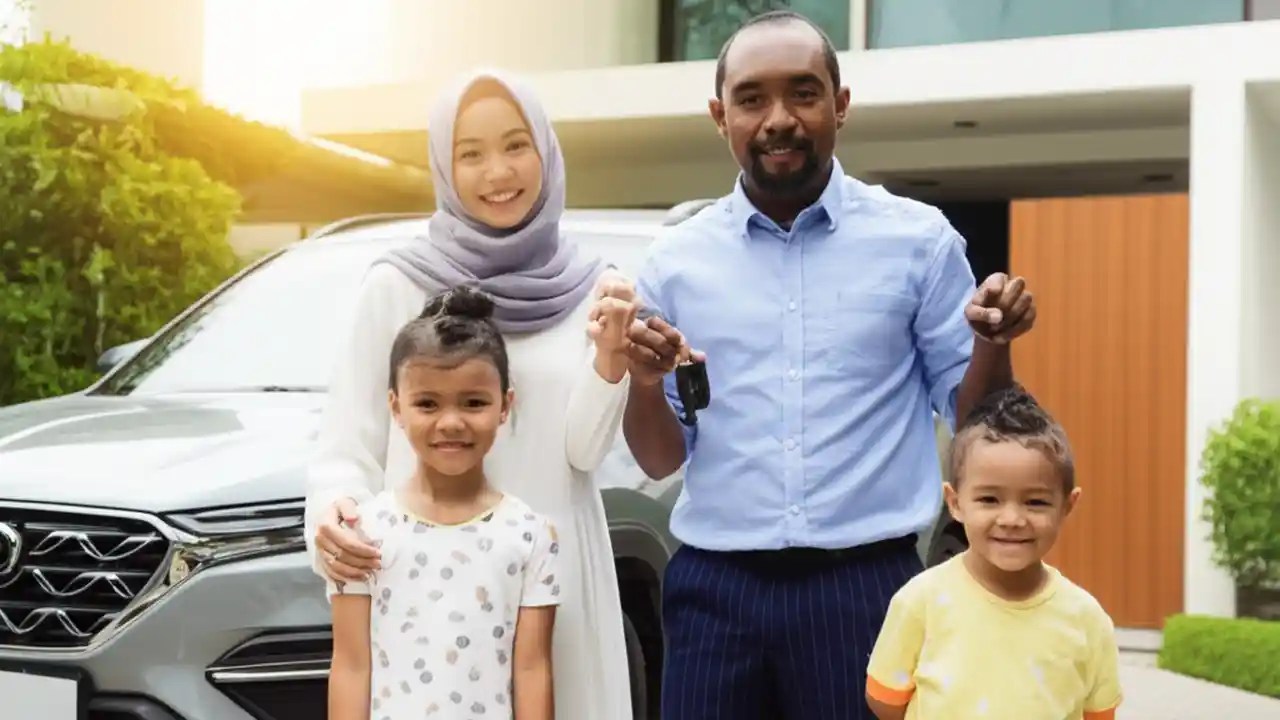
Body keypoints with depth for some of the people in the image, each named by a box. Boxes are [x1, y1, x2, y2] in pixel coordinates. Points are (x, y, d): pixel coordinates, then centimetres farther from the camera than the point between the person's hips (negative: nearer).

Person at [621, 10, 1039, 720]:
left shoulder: (919, 241, 2)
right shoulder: (676, 259, 5)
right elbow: (661, 461, 9)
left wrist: (992, 345, -14)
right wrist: (645, 385, -11)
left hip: (865, 586, -1)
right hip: (714, 589, 2)